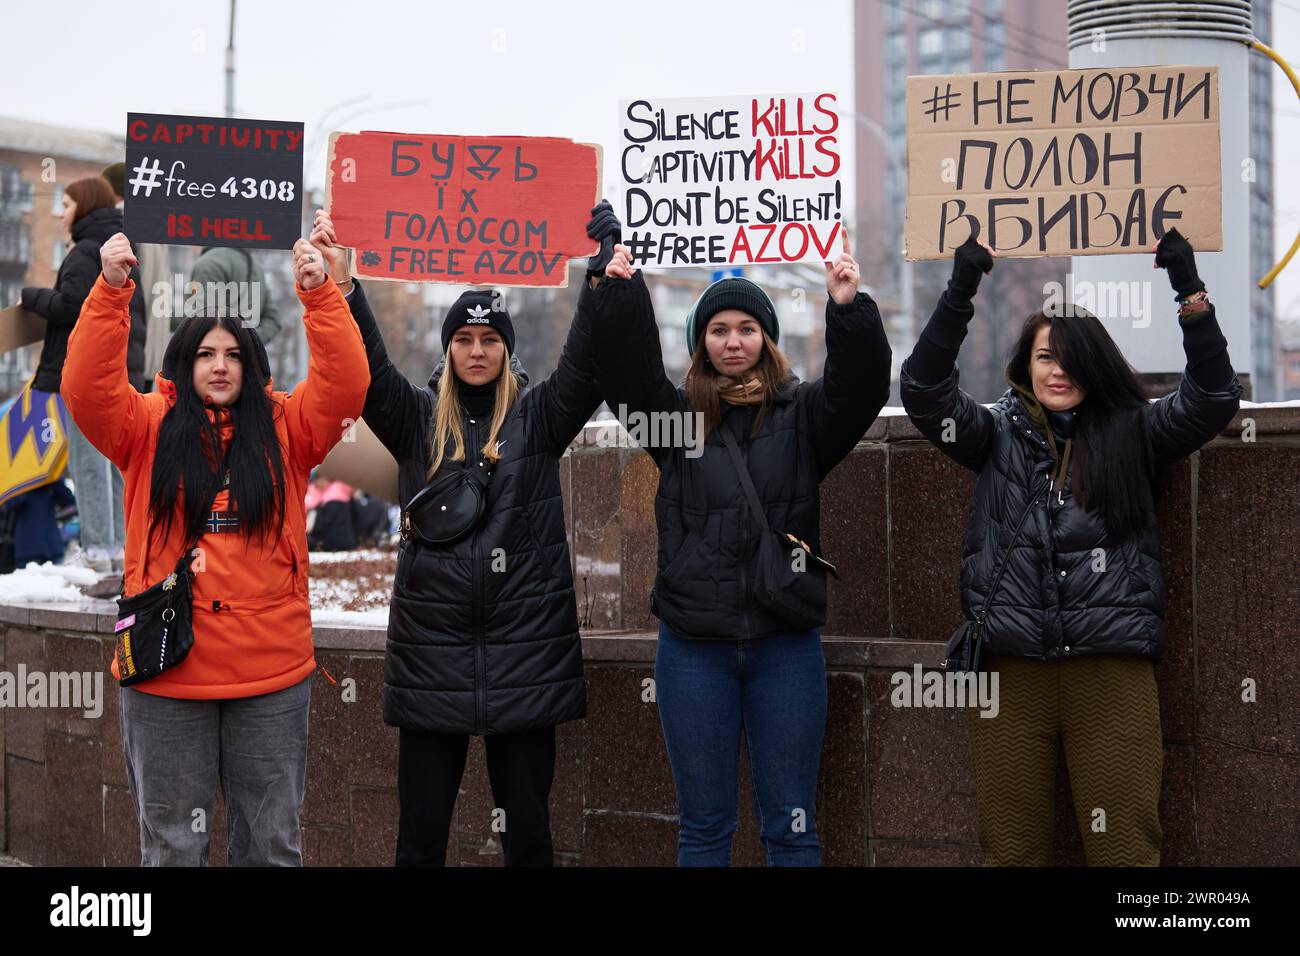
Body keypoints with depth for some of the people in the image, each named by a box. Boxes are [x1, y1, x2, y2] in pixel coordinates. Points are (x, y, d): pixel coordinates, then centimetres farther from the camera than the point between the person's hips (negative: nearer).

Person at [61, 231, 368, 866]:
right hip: (167, 672, -1)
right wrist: (111, 290, -20)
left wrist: (319, 293, -17)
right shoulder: (149, 428, 4)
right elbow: (86, 387, -11)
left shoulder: (284, 429, 6)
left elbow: (345, 382, -7)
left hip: (271, 673, 1)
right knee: (172, 843, 10)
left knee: (272, 842, 12)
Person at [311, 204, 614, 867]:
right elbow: (368, 370, -7)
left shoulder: (539, 416, 6)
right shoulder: (419, 420, 8)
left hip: (526, 647, 0)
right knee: (420, 835, 6)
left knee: (528, 830, 7)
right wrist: (342, 287, -21)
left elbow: (587, 362, -7)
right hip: (432, 650, 1)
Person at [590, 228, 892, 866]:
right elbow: (626, 370, -6)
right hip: (694, 647, 1)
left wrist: (849, 310, -26)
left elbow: (861, 388, -12)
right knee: (703, 825, 9)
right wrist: (620, 292, -19)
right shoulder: (678, 415, 7)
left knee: (790, 825, 6)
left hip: (786, 644, -1)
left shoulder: (802, 413, 4)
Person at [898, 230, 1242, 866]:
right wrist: (961, 289, -10)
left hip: (1112, 669, -1)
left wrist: (1189, 289, -7)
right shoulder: (998, 434, 11)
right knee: (1010, 847, 7)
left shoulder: (1132, 434, 10)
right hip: (1009, 667, 1)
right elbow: (923, 390, -1)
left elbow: (1213, 396, 0)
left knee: (1124, 847, 1)